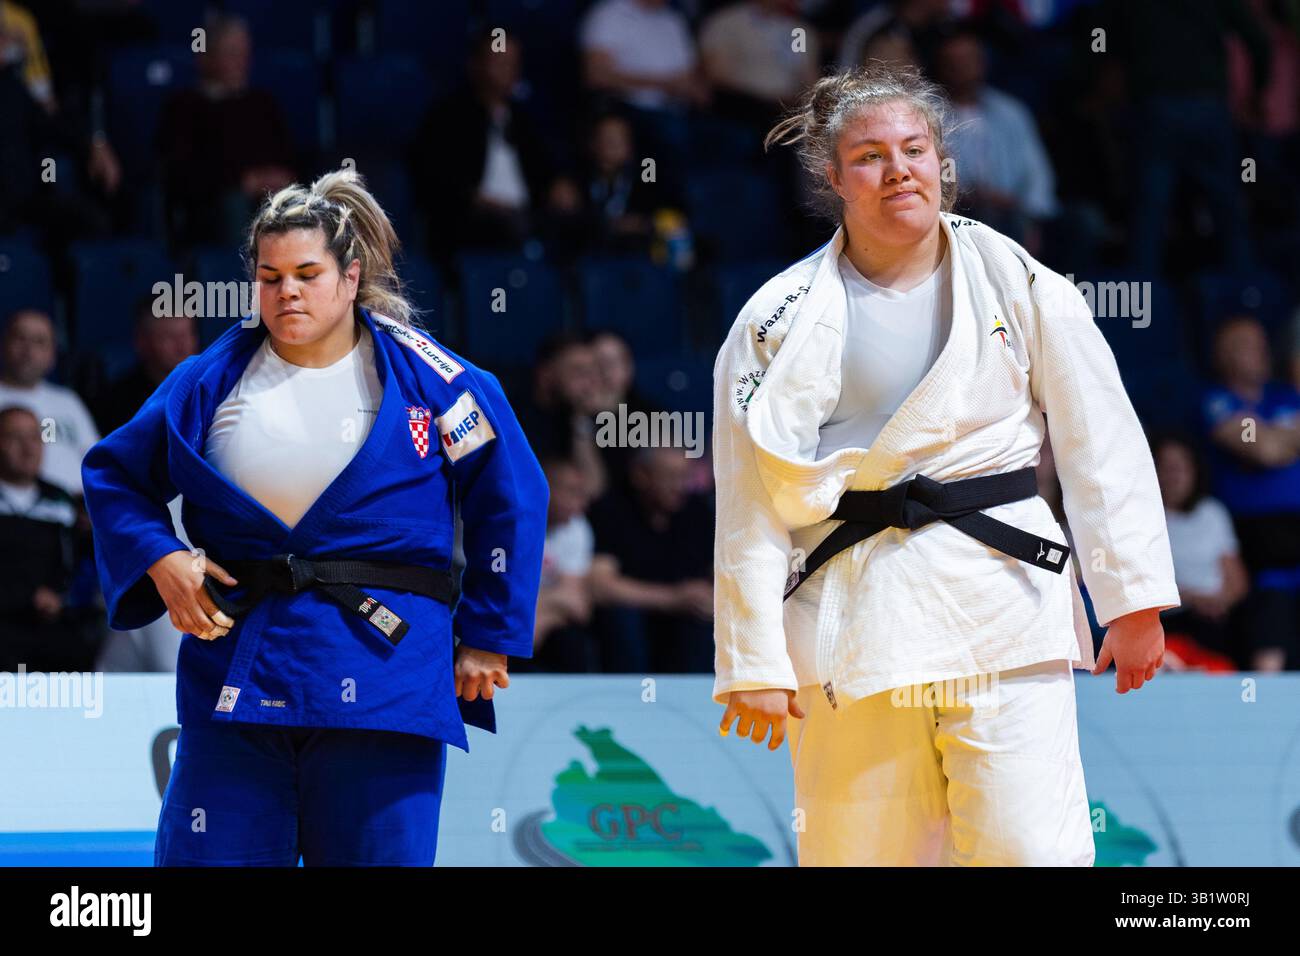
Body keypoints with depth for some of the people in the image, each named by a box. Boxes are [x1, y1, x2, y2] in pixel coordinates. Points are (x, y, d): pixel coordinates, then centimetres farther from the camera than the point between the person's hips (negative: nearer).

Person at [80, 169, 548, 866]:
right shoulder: (209, 382, 7)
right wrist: (158, 560, -1)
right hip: (235, 671, 2)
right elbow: (114, 475, 17)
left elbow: (509, 497, 7)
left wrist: (489, 637, 6)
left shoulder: (423, 378, 1)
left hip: (384, 675, -2)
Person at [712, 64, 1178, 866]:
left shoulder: (1021, 288, 3)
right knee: (854, 854, 5)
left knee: (1030, 849, -9)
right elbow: (751, 509, 2)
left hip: (1002, 611, 0)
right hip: (856, 624, 0)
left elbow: (1101, 445, 6)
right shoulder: (782, 321, 2)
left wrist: (1133, 597, 3)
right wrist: (754, 663, -1)